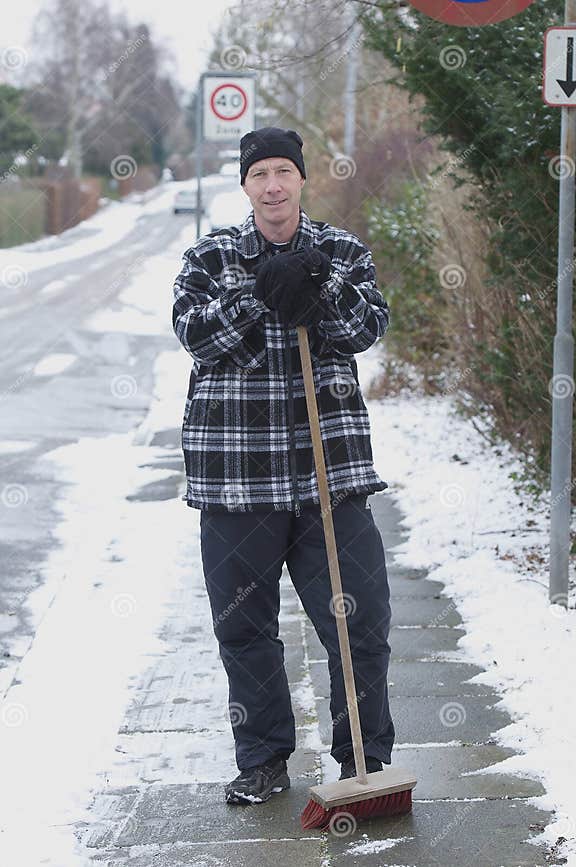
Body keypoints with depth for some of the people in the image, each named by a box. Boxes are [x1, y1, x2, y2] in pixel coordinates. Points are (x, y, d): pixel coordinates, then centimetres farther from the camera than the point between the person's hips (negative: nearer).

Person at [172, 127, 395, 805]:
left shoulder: (343, 252, 9)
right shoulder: (210, 257, 7)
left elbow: (368, 328, -5)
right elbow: (192, 330, -9)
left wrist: (325, 280, -20)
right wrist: (259, 293, -20)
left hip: (329, 463, 0)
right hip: (235, 466, 0)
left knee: (359, 616, -1)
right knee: (243, 623, 7)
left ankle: (365, 758, 14)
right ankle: (263, 761, 22)